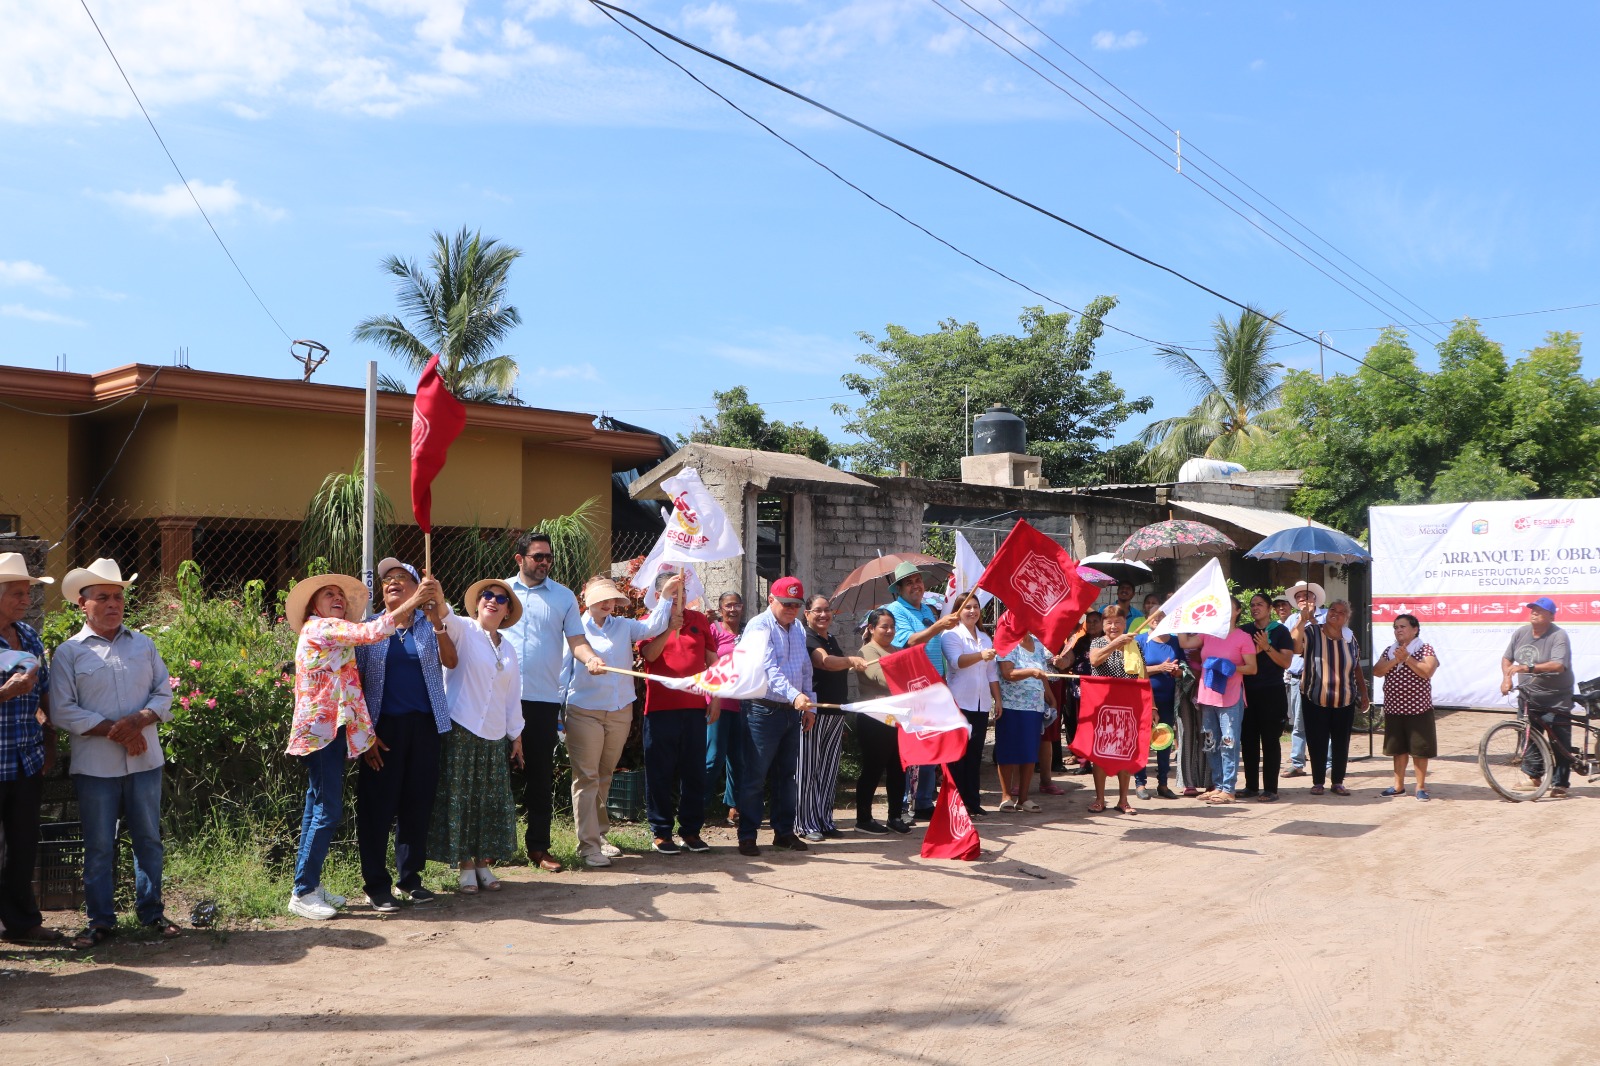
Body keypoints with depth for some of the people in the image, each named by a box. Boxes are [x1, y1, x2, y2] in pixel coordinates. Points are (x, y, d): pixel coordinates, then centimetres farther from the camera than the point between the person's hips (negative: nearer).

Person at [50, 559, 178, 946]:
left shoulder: (143, 645, 9)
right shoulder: (68, 653, -1)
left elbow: (164, 694, 7)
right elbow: (62, 711, -6)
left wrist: (138, 720, -13)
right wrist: (113, 732, -15)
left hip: (144, 760, 3)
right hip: (95, 765, -2)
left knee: (148, 838, 9)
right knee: (98, 845, 5)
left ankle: (151, 911, 22)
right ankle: (101, 920, 17)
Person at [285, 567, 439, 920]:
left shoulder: (336, 633, 22)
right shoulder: (319, 627, -10)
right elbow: (372, 631, -21)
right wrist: (413, 601, -22)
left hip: (332, 729, 11)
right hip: (320, 729, -11)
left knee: (318, 808, 13)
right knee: (328, 811, -10)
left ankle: (309, 884, 20)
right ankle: (303, 893, -5)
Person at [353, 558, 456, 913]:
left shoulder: (430, 625, 9)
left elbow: (450, 662, -7)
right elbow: (357, 683, 2)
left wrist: (438, 624, -21)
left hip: (424, 725, 2)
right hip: (384, 726, -2)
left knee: (418, 802, 7)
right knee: (378, 804, -1)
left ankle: (410, 877, 20)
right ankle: (376, 884, 7)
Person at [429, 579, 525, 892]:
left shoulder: (508, 649, 15)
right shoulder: (463, 631, -2)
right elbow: (445, 616, -25)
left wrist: (516, 735, 15)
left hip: (495, 736, 5)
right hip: (460, 730, -5)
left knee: (492, 801, 7)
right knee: (460, 798, -1)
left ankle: (484, 862, 18)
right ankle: (464, 864, 9)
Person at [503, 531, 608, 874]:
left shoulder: (564, 597, 6)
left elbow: (576, 639, 0)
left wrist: (589, 657, -22)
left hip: (543, 699, 0)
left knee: (541, 772, 5)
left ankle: (538, 846, 13)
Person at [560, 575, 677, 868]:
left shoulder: (623, 626, 11)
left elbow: (652, 627, -1)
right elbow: (563, 670, -2)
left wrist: (666, 597, -9)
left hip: (620, 712, 5)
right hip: (585, 711, -5)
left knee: (605, 776, 15)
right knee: (586, 777, -5)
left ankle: (599, 834, 27)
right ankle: (588, 844, -5)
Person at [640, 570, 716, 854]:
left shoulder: (699, 620, 11)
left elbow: (712, 660, 14)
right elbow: (649, 654, -15)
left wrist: (715, 699, 10)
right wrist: (669, 628, -25)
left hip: (694, 708, 3)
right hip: (661, 708, -3)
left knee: (694, 771, 7)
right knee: (661, 772, 1)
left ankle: (691, 830, 16)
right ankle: (660, 832, 10)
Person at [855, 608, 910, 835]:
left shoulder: (896, 651, 19)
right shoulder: (868, 651, -6)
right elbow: (885, 679, -20)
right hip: (875, 721, -7)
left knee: (898, 769, 10)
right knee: (873, 770, -1)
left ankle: (895, 816, 20)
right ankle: (863, 819, 7)